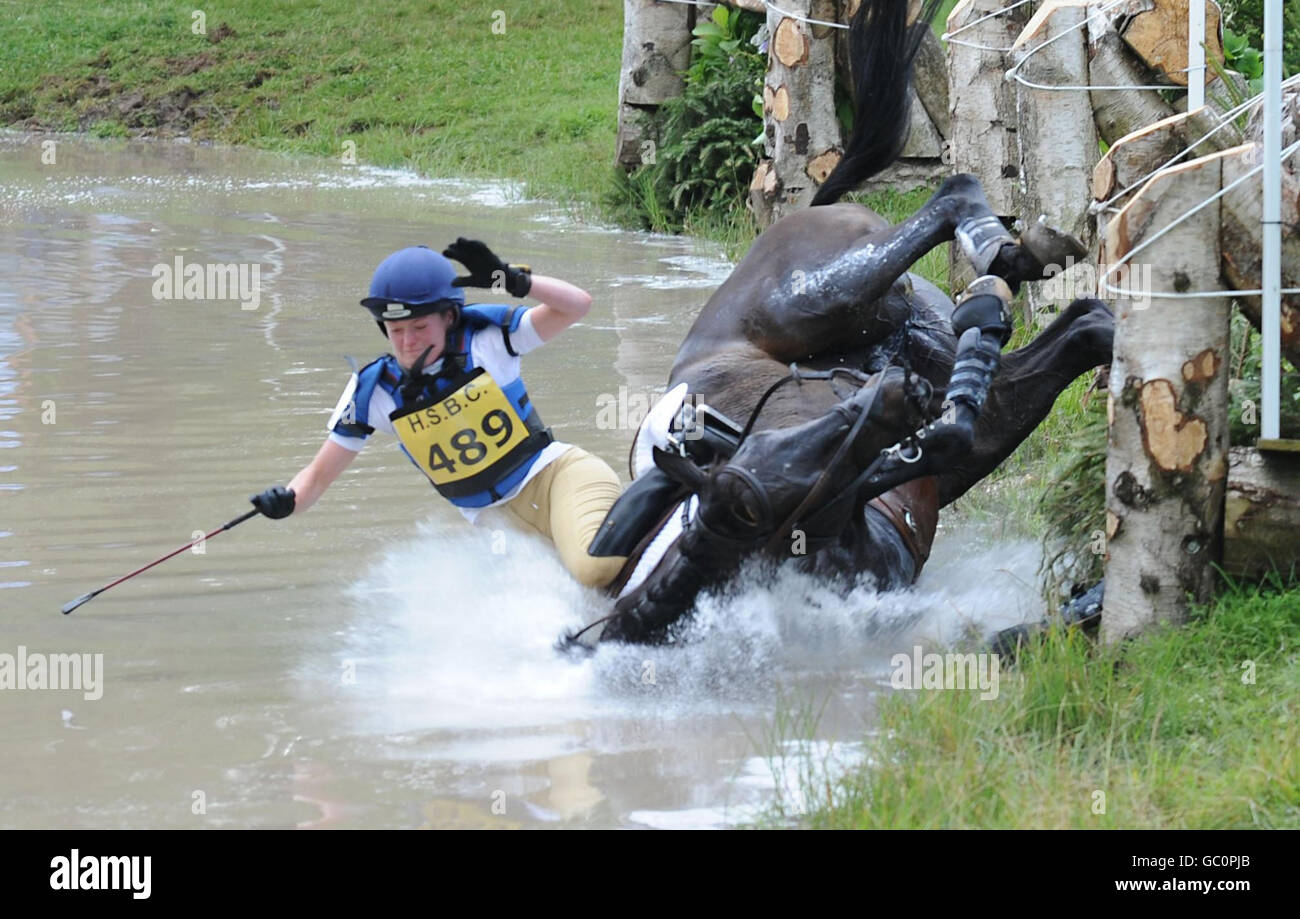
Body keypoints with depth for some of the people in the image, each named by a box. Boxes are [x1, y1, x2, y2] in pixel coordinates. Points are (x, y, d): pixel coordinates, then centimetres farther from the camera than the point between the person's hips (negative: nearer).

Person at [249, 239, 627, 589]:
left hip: (553, 473, -3)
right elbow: (319, 474, 5)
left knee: (596, 565, -33)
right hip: (496, 518, 3)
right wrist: (286, 500, -18)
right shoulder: (373, 390, -1)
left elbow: (577, 305, -11)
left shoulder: (483, 338, -6)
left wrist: (514, 281, -28)